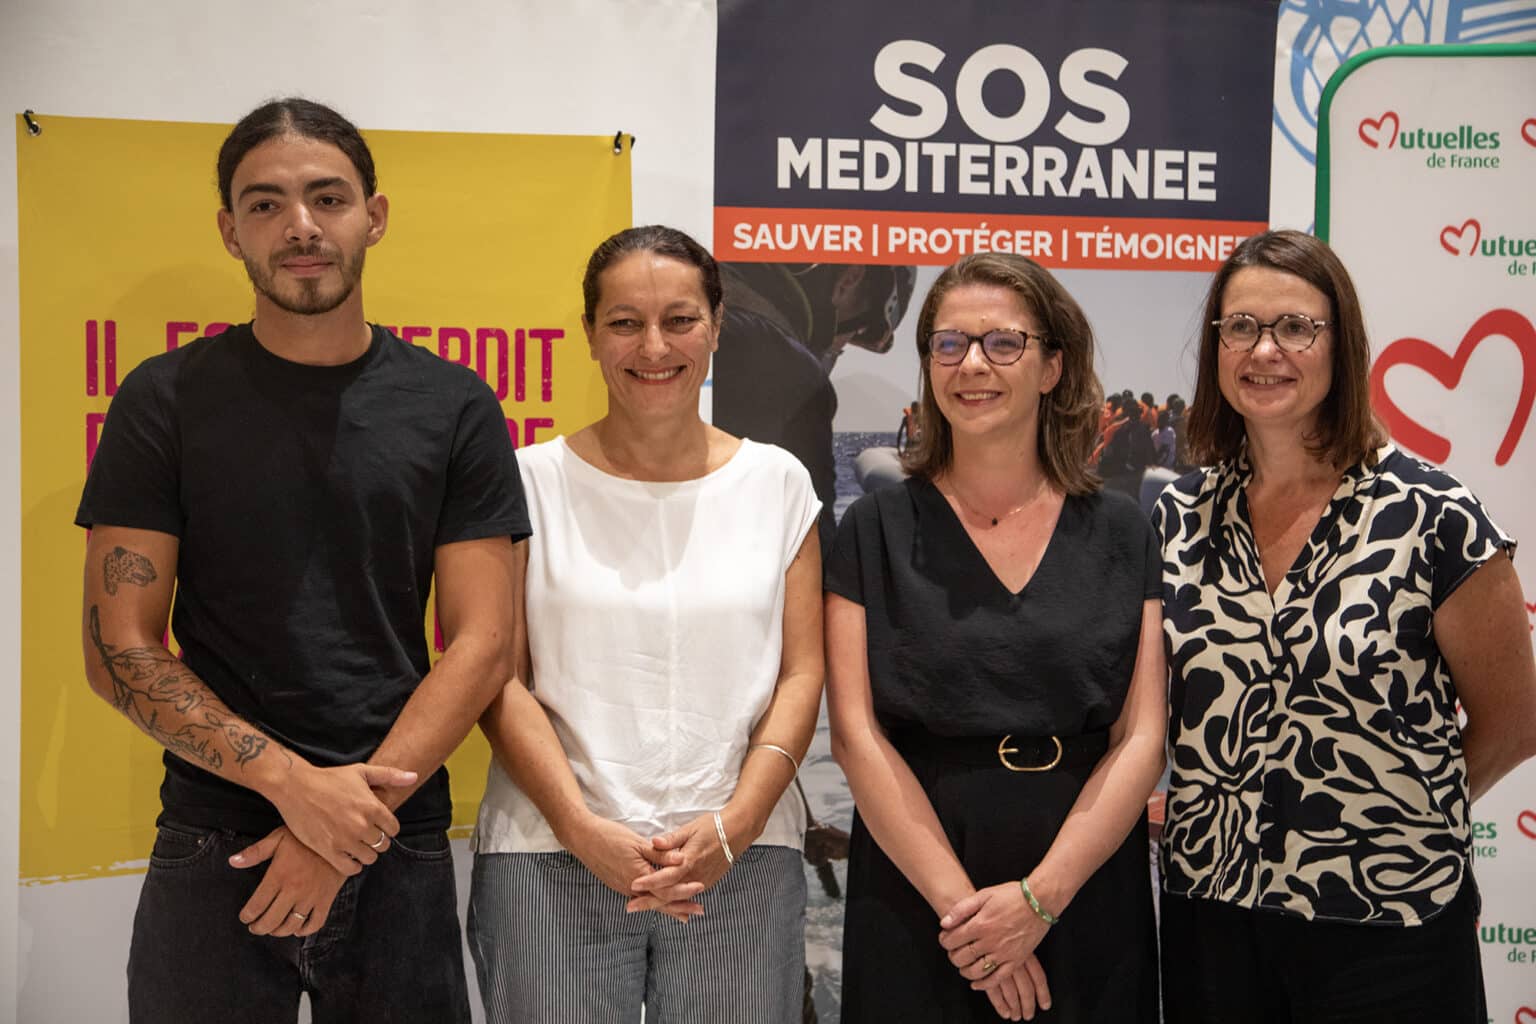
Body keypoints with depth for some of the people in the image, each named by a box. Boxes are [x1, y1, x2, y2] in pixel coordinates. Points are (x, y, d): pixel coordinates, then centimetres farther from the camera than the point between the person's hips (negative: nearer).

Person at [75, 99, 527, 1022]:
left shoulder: (455, 409, 0)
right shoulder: (166, 402, -1)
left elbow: (481, 645, -3)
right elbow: (120, 648, -5)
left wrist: (354, 817, -13)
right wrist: (296, 783, -15)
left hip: (400, 846, 1)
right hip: (212, 846, 0)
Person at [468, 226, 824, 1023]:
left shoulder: (777, 482, 6)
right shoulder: (535, 481, 2)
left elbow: (801, 674, 3)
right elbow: (499, 679, -2)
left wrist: (735, 825, -9)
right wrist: (583, 828, -12)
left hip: (743, 861, 1)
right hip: (551, 860, -1)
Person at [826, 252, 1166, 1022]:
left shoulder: (1120, 533, 3)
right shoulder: (878, 530, 0)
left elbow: (1141, 740, -2)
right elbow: (856, 733, -6)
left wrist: (1039, 896, -12)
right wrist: (959, 901, -13)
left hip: (1086, 901, 1)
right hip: (914, 910, -1)